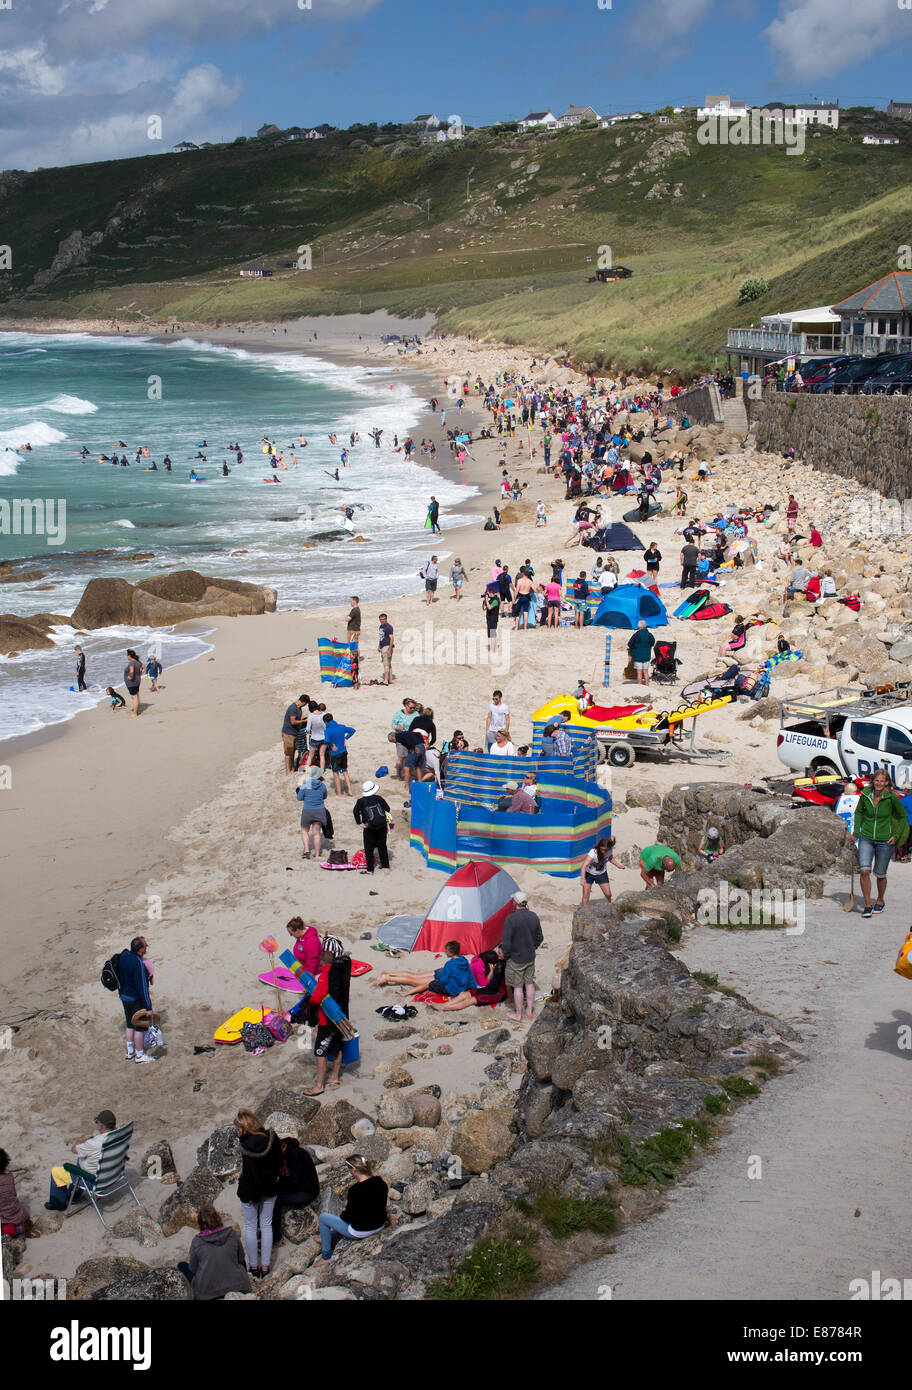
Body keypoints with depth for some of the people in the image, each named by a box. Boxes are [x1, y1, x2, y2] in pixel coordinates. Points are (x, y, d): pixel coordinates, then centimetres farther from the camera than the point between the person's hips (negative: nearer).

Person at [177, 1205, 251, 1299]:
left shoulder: (196, 1242, -11)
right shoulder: (232, 1234, -7)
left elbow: (193, 1269, -1)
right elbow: (240, 1258, 5)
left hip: (207, 1292, -2)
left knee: (182, 1265, 19)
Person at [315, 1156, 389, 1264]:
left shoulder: (355, 1190, -29)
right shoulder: (380, 1182, -8)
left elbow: (349, 1217, -19)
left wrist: (343, 1212, 5)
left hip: (361, 1232, -7)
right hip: (380, 1226, 7)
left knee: (323, 1217, 10)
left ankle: (326, 1257, 22)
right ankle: (331, 1239, 48)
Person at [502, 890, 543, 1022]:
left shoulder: (511, 919, -22)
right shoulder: (534, 916, -3)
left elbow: (506, 942, -20)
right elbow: (539, 938, 7)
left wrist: (506, 955, -4)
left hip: (516, 958, -5)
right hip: (531, 957, 5)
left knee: (517, 986, 6)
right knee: (529, 984, 18)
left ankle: (518, 1015, 16)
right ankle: (530, 1011, 29)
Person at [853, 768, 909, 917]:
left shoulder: (891, 797, -10)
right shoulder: (865, 795, -4)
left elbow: (903, 816, 3)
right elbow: (858, 812, 15)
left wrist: (896, 836, -2)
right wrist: (856, 831, 8)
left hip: (885, 841, -1)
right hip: (866, 839, 1)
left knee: (880, 875, 7)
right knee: (864, 871, -14)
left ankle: (880, 901, 34)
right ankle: (867, 905, -3)